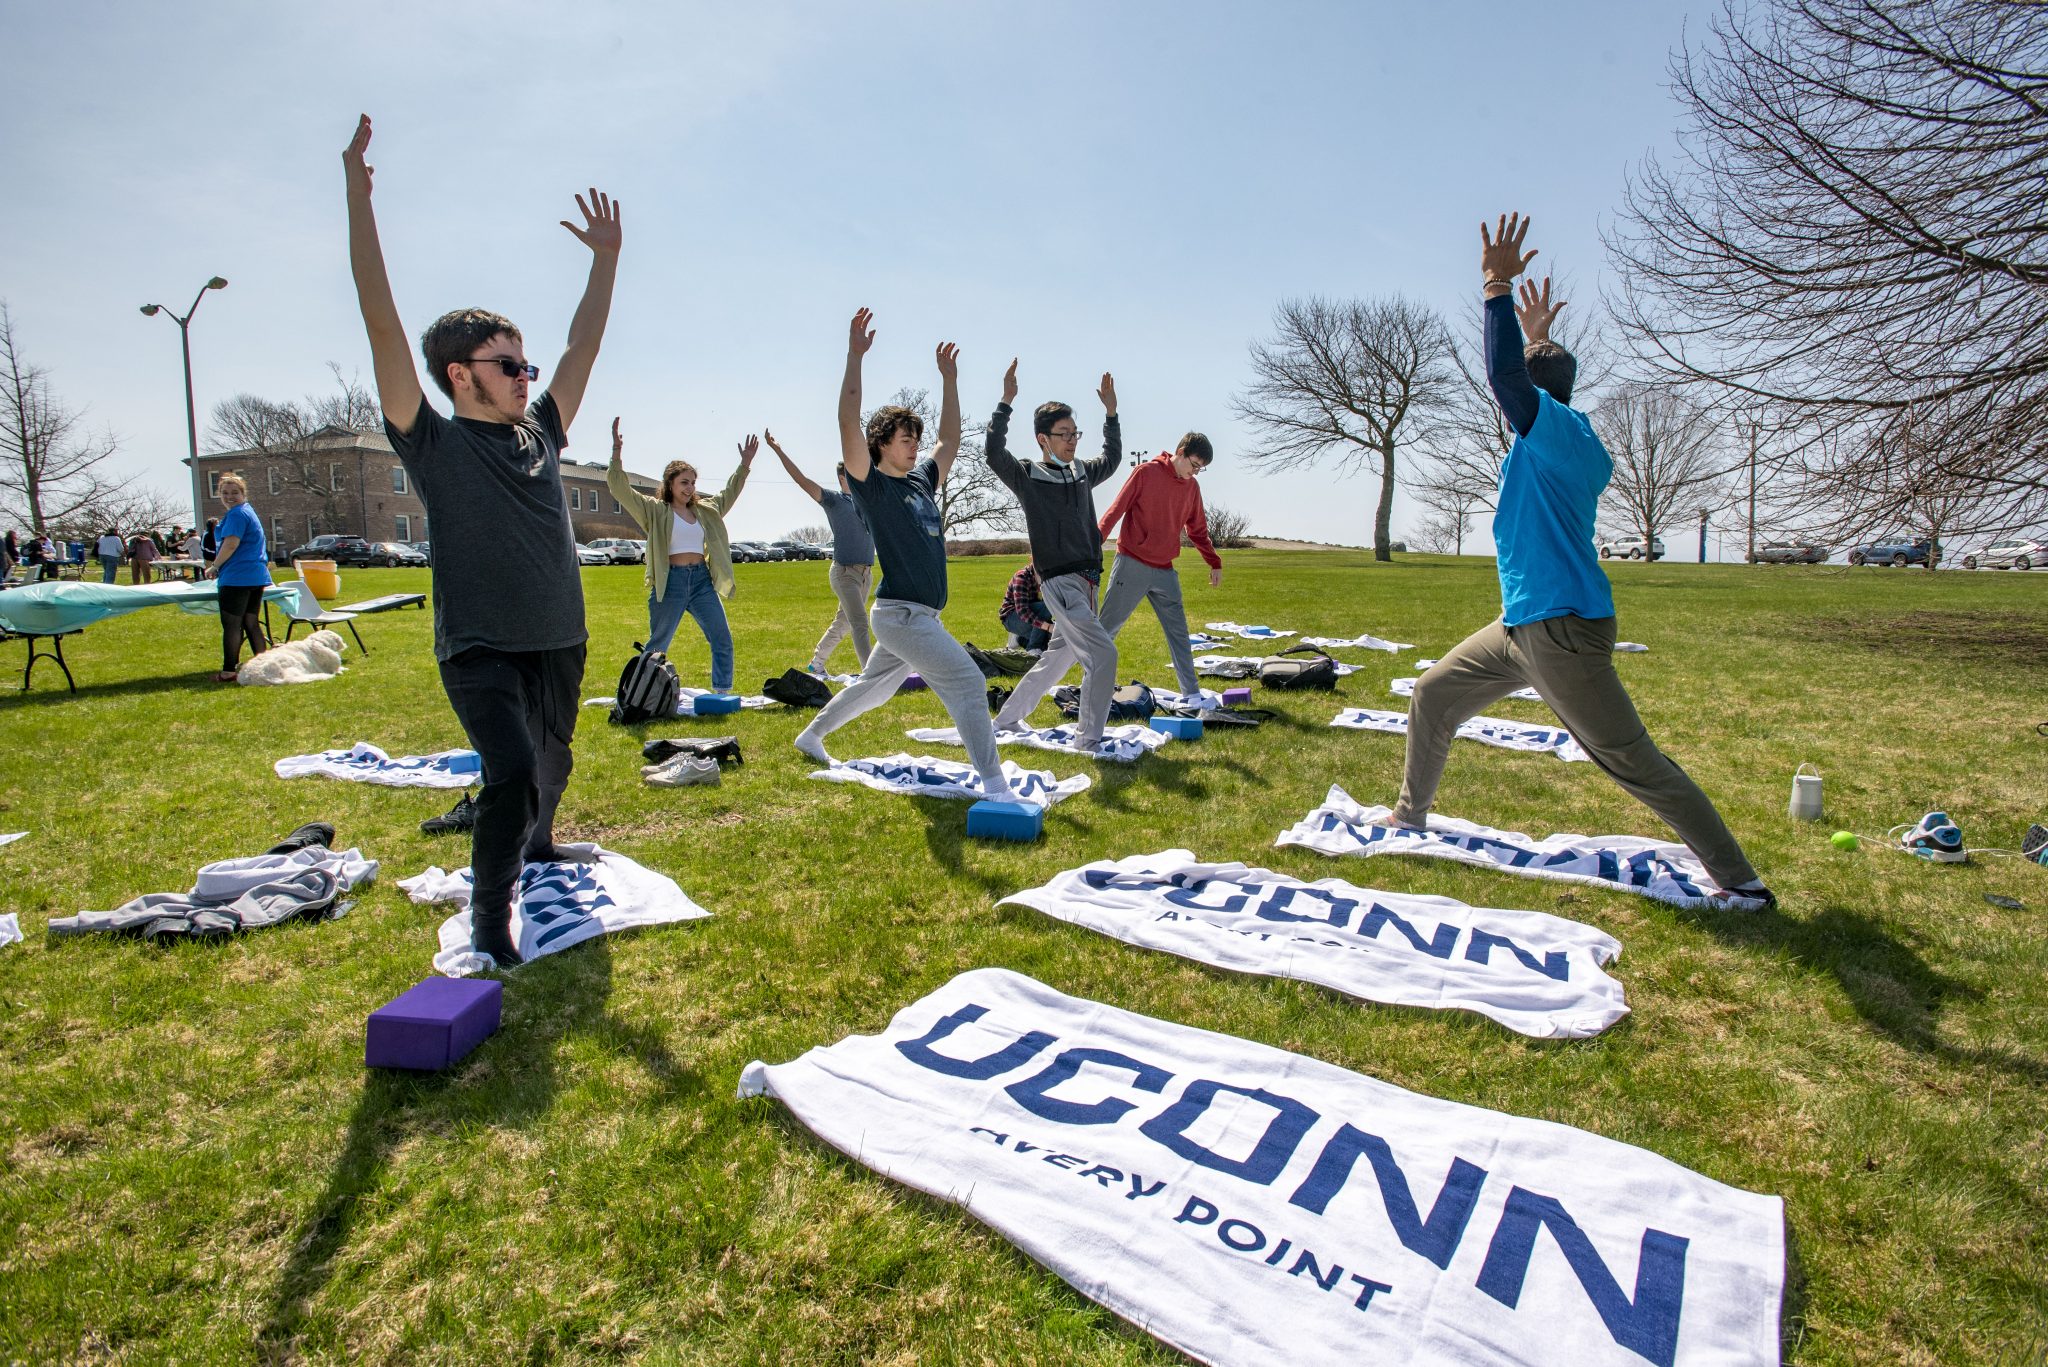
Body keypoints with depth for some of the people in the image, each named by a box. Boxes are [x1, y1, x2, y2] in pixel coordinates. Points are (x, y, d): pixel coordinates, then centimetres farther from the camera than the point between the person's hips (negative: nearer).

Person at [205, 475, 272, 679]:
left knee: (231, 624, -4)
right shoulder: (249, 512, 19)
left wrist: (214, 567, -9)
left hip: (237, 577, -9)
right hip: (257, 576, 9)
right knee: (251, 623, 13)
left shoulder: (237, 514, -12)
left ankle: (228, 671, -2)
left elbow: (231, 544, -21)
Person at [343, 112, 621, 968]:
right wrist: (358, 195, -16)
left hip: (558, 640, 6)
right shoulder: (432, 443, -4)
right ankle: (489, 915, -3)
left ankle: (537, 843, 49)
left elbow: (584, 344, 15)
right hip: (479, 648, -6)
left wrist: (605, 256, 16)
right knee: (511, 774, -20)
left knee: (553, 764, 21)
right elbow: (382, 321, -12)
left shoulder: (541, 432, 9)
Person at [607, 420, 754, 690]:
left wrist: (745, 463, 21)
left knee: (723, 641, 1)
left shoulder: (705, 510, 15)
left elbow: (729, 493, 28)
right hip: (670, 582, -5)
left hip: (702, 580, 5)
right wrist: (617, 451, -19)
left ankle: (722, 694, 9)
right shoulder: (654, 510, 0)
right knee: (658, 645, 5)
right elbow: (620, 488, -8)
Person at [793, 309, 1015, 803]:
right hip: (900, 612, -9)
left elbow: (950, 439, 25)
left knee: (874, 688, 21)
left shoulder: (922, 480, 14)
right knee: (968, 683, -15)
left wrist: (949, 377, 23)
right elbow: (849, 422, -18)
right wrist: (855, 355, -19)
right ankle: (994, 786, -12)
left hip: (922, 614, 9)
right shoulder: (871, 483, -6)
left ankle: (811, 736, 39)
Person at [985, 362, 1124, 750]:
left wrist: (1110, 412, 21)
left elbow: (1113, 457, 31)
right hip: (1059, 581, -8)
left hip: (1086, 582, 8)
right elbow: (994, 455, -21)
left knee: (1057, 659, 15)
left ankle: (1006, 720, 29)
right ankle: (1088, 739, -6)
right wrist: (1006, 402, -26)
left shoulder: (1082, 473, 14)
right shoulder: (1027, 477, -5)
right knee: (1103, 653, -17)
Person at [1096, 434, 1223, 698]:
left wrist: (1215, 562, 20)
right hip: (1131, 566, -5)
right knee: (1107, 628, 1)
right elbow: (1116, 510, -8)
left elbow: (1197, 529, 21)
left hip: (1165, 572, 5)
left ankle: (1191, 693, 8)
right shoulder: (1146, 473, -7)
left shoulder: (1192, 487, 10)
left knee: (1179, 632, 4)